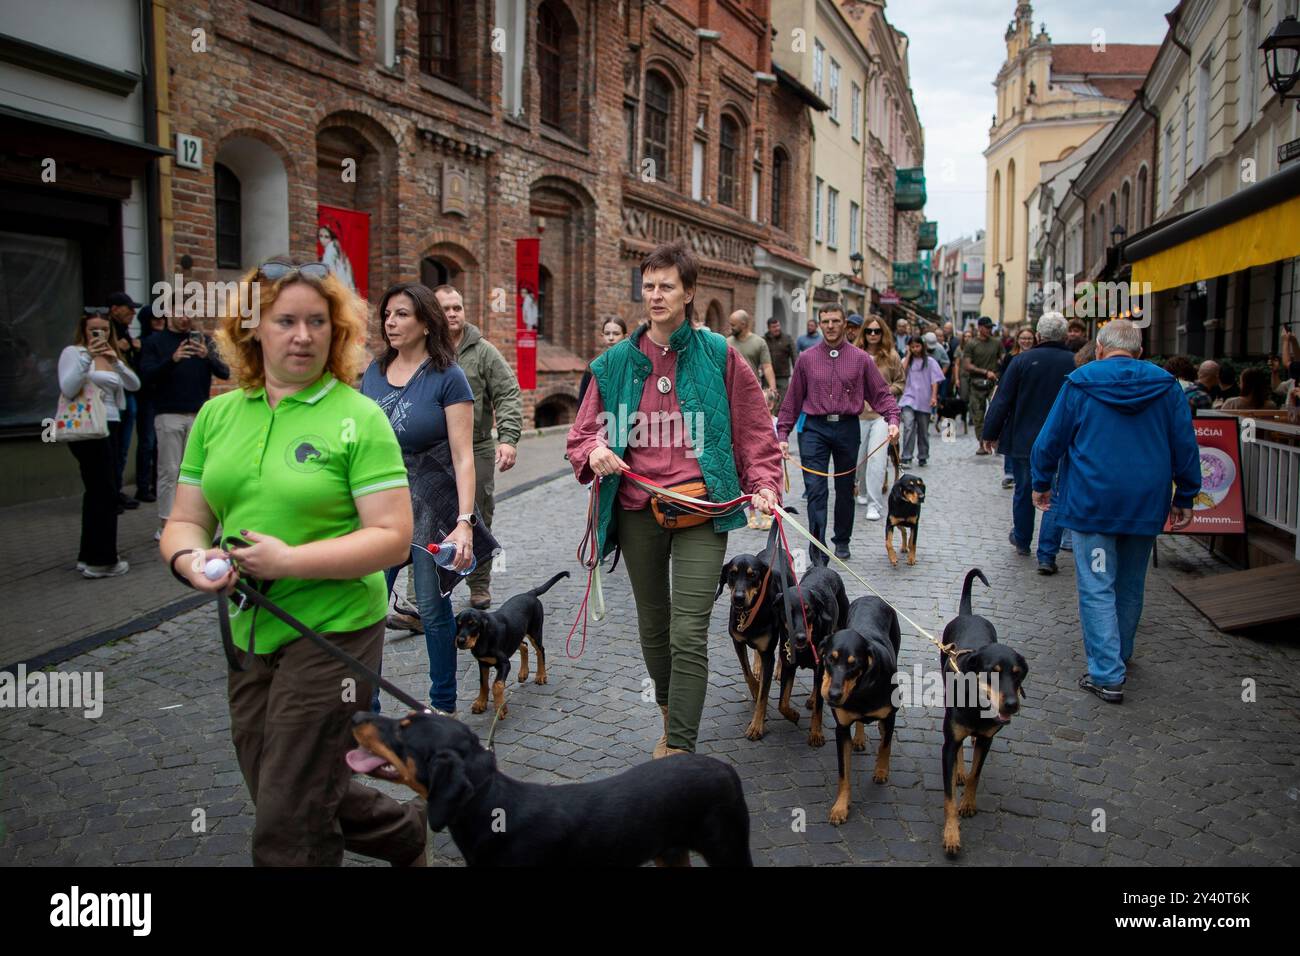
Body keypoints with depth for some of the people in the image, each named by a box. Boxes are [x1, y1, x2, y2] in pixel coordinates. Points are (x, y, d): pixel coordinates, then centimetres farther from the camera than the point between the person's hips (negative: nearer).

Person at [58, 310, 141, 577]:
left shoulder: (111, 356, 17)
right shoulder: (73, 352, -4)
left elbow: (134, 385, 4)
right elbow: (68, 389, -18)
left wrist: (117, 362, -12)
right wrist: (87, 358, -25)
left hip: (110, 426, 8)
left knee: (97, 492, 12)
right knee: (104, 493, -8)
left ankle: (89, 556, 20)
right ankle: (101, 561, -2)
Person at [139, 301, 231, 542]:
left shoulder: (202, 340, 9)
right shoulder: (155, 341, 3)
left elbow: (224, 373, 1)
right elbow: (147, 375, -9)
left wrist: (208, 356, -20)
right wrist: (172, 359, -25)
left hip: (199, 414, 2)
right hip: (168, 415, -2)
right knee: (169, 470, 0)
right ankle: (165, 523, 4)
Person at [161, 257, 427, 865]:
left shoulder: (358, 418, -11)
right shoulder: (217, 415, 6)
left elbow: (392, 538, -16)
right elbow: (185, 521, 9)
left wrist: (289, 562, -24)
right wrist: (189, 558, -13)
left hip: (332, 632, -6)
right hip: (249, 634, 6)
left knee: (288, 825, 1)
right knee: (293, 795, 20)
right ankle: (408, 831, 45)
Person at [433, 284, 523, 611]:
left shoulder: (483, 351, 2)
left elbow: (508, 395, -3)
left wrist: (508, 438, -16)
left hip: (477, 452, 0)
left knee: (479, 521, 10)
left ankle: (480, 586, 25)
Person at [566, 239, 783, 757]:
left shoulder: (718, 356, -2)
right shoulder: (617, 362, 5)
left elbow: (754, 429, 4)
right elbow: (584, 430, 10)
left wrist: (764, 483, -8)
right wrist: (594, 451, -12)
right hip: (637, 510, 4)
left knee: (688, 635, -10)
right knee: (652, 625, 17)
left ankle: (680, 751, -2)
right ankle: (670, 718, 39)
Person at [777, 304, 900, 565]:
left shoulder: (861, 359, 5)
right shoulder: (806, 359, 5)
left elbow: (881, 394, 4)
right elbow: (792, 400, 8)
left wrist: (893, 419, -14)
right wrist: (782, 434, 4)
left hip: (847, 428, 1)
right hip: (815, 428, -1)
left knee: (845, 490, 13)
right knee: (816, 490, -10)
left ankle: (842, 541, 31)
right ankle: (818, 553, -10)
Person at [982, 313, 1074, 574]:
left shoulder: (1022, 360, -8)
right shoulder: (1076, 364, -6)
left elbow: (1002, 400, -7)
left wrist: (991, 433, 2)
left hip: (1023, 441, 1)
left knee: (1023, 492, 18)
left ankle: (1022, 540, 37)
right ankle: (1046, 556, -1)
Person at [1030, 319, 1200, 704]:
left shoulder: (1080, 383, -5)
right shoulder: (1166, 385, 3)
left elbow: (1051, 438, -1)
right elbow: (1185, 444, 4)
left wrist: (1041, 483, 12)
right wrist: (1185, 498, 12)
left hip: (1092, 501, -3)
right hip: (1146, 505, 4)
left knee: (1096, 587, -1)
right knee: (1130, 585, 19)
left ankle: (1107, 674, -6)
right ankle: (1120, 655, 34)